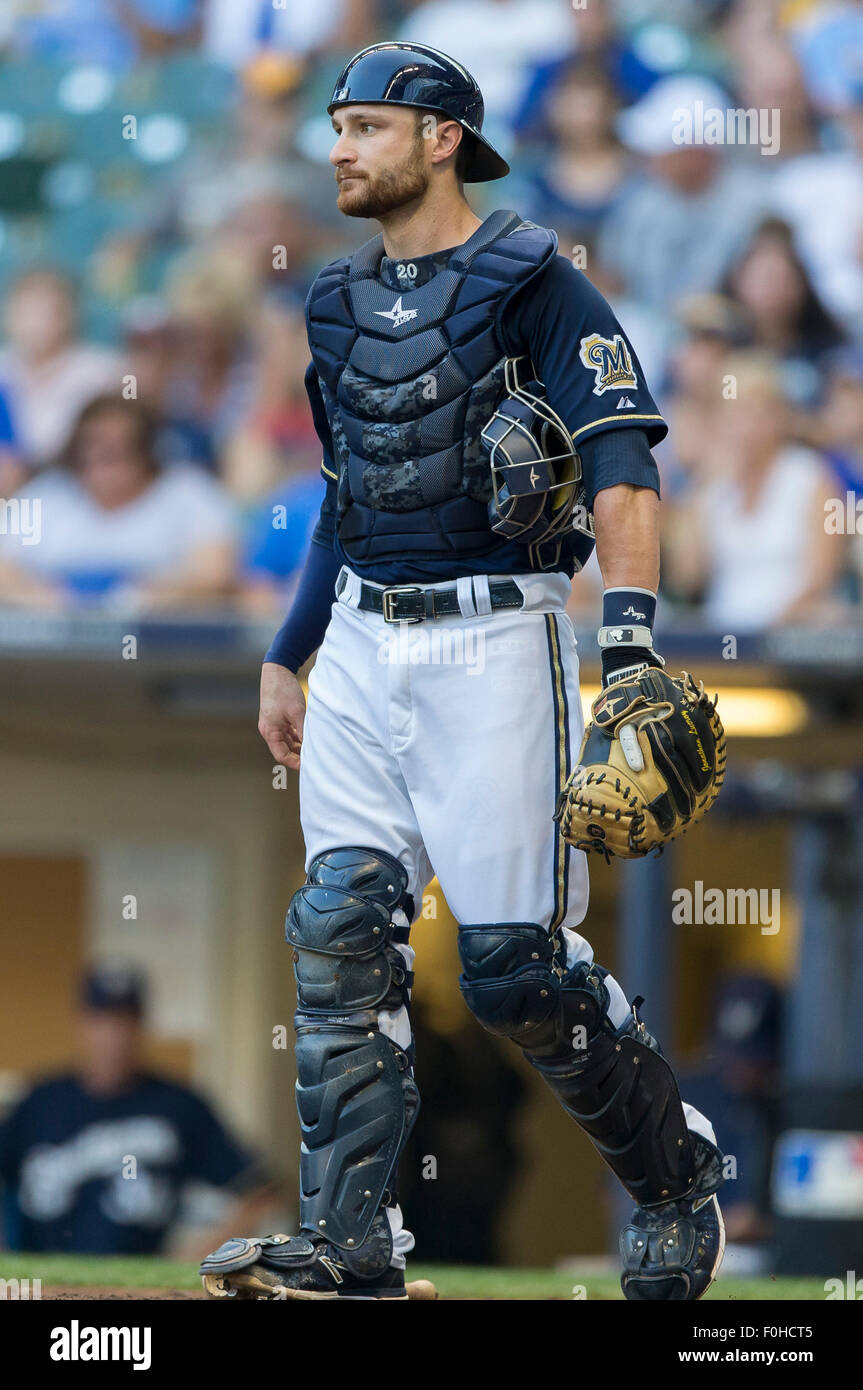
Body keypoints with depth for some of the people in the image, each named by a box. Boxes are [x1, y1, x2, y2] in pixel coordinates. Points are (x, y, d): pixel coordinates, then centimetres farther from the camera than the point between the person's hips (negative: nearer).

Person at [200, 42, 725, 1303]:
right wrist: (285, 657, 23)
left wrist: (629, 655, -28)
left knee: (516, 965, -7)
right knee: (340, 938, -3)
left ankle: (677, 1174, 15)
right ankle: (350, 1243, -2)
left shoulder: (531, 286, -8)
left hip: (492, 642, -7)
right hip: (361, 647, 7)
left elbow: (623, 476, -17)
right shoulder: (346, 303, 14)